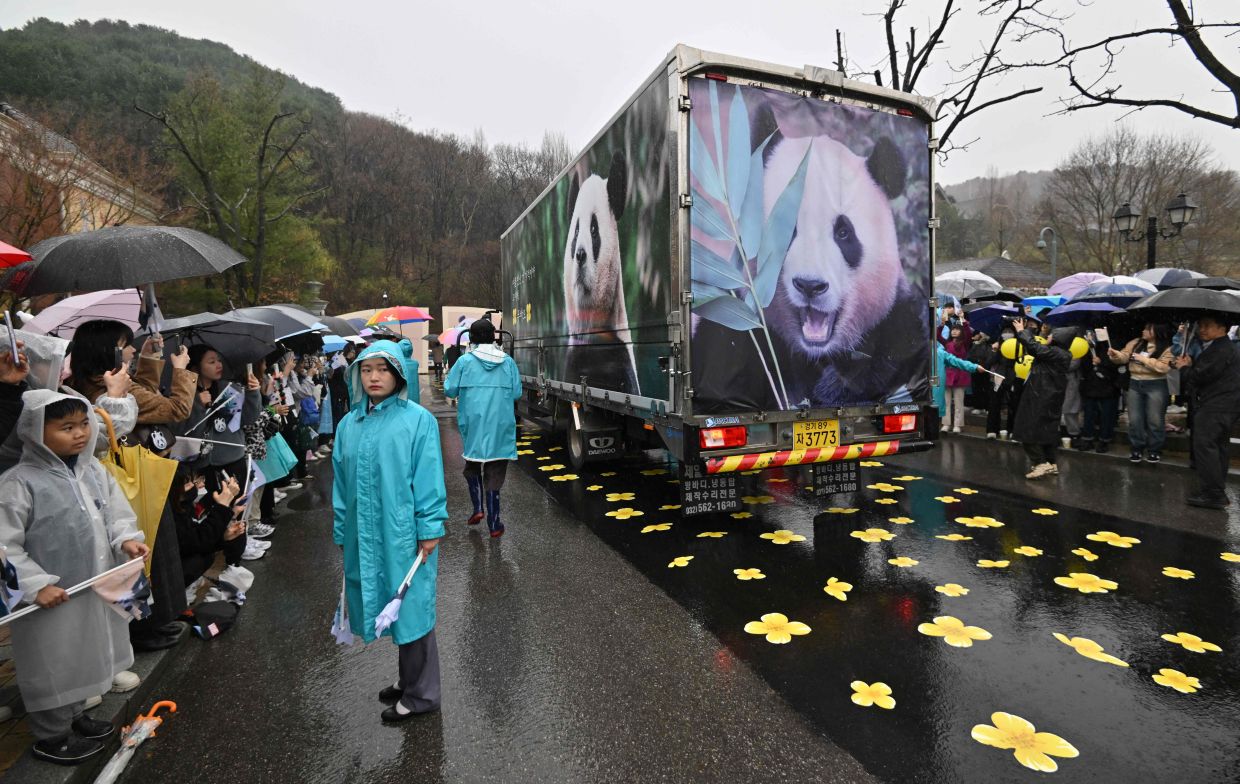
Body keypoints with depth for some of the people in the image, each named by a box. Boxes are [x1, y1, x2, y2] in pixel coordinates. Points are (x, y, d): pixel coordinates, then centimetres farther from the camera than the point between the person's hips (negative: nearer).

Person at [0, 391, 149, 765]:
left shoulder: (93, 470, -1)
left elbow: (116, 514, 7)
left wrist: (126, 539, -11)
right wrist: (36, 585, -21)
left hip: (96, 588, 7)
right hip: (52, 597, -6)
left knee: (83, 656, 24)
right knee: (52, 664, 11)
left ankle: (73, 716, 45)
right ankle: (51, 736, 32)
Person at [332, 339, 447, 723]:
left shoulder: (418, 420, -9)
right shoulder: (349, 424, 6)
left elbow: (428, 478, -11)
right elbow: (341, 481, 11)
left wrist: (429, 530, -13)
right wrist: (343, 532, 11)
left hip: (404, 534, -5)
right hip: (365, 535, 5)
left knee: (411, 608, 6)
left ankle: (420, 694, 23)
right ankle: (409, 679, 37)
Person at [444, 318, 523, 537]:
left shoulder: (465, 361, -5)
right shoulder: (508, 361, 0)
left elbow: (449, 390, -2)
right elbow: (517, 393, 2)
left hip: (473, 424, -1)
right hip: (500, 426, 1)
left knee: (472, 465, 23)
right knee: (494, 473, 6)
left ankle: (478, 508, 11)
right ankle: (494, 524, 9)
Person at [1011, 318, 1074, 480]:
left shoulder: (1055, 352, -17)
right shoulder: (1060, 353, 11)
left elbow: (1034, 347, -24)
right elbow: (1037, 348, 20)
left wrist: (1021, 331, -9)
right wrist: (1024, 330, 17)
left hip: (1041, 399, -10)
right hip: (1047, 397, 10)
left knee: (1028, 430, -6)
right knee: (1045, 430, 16)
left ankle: (1041, 464, -8)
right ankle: (1051, 464, 21)